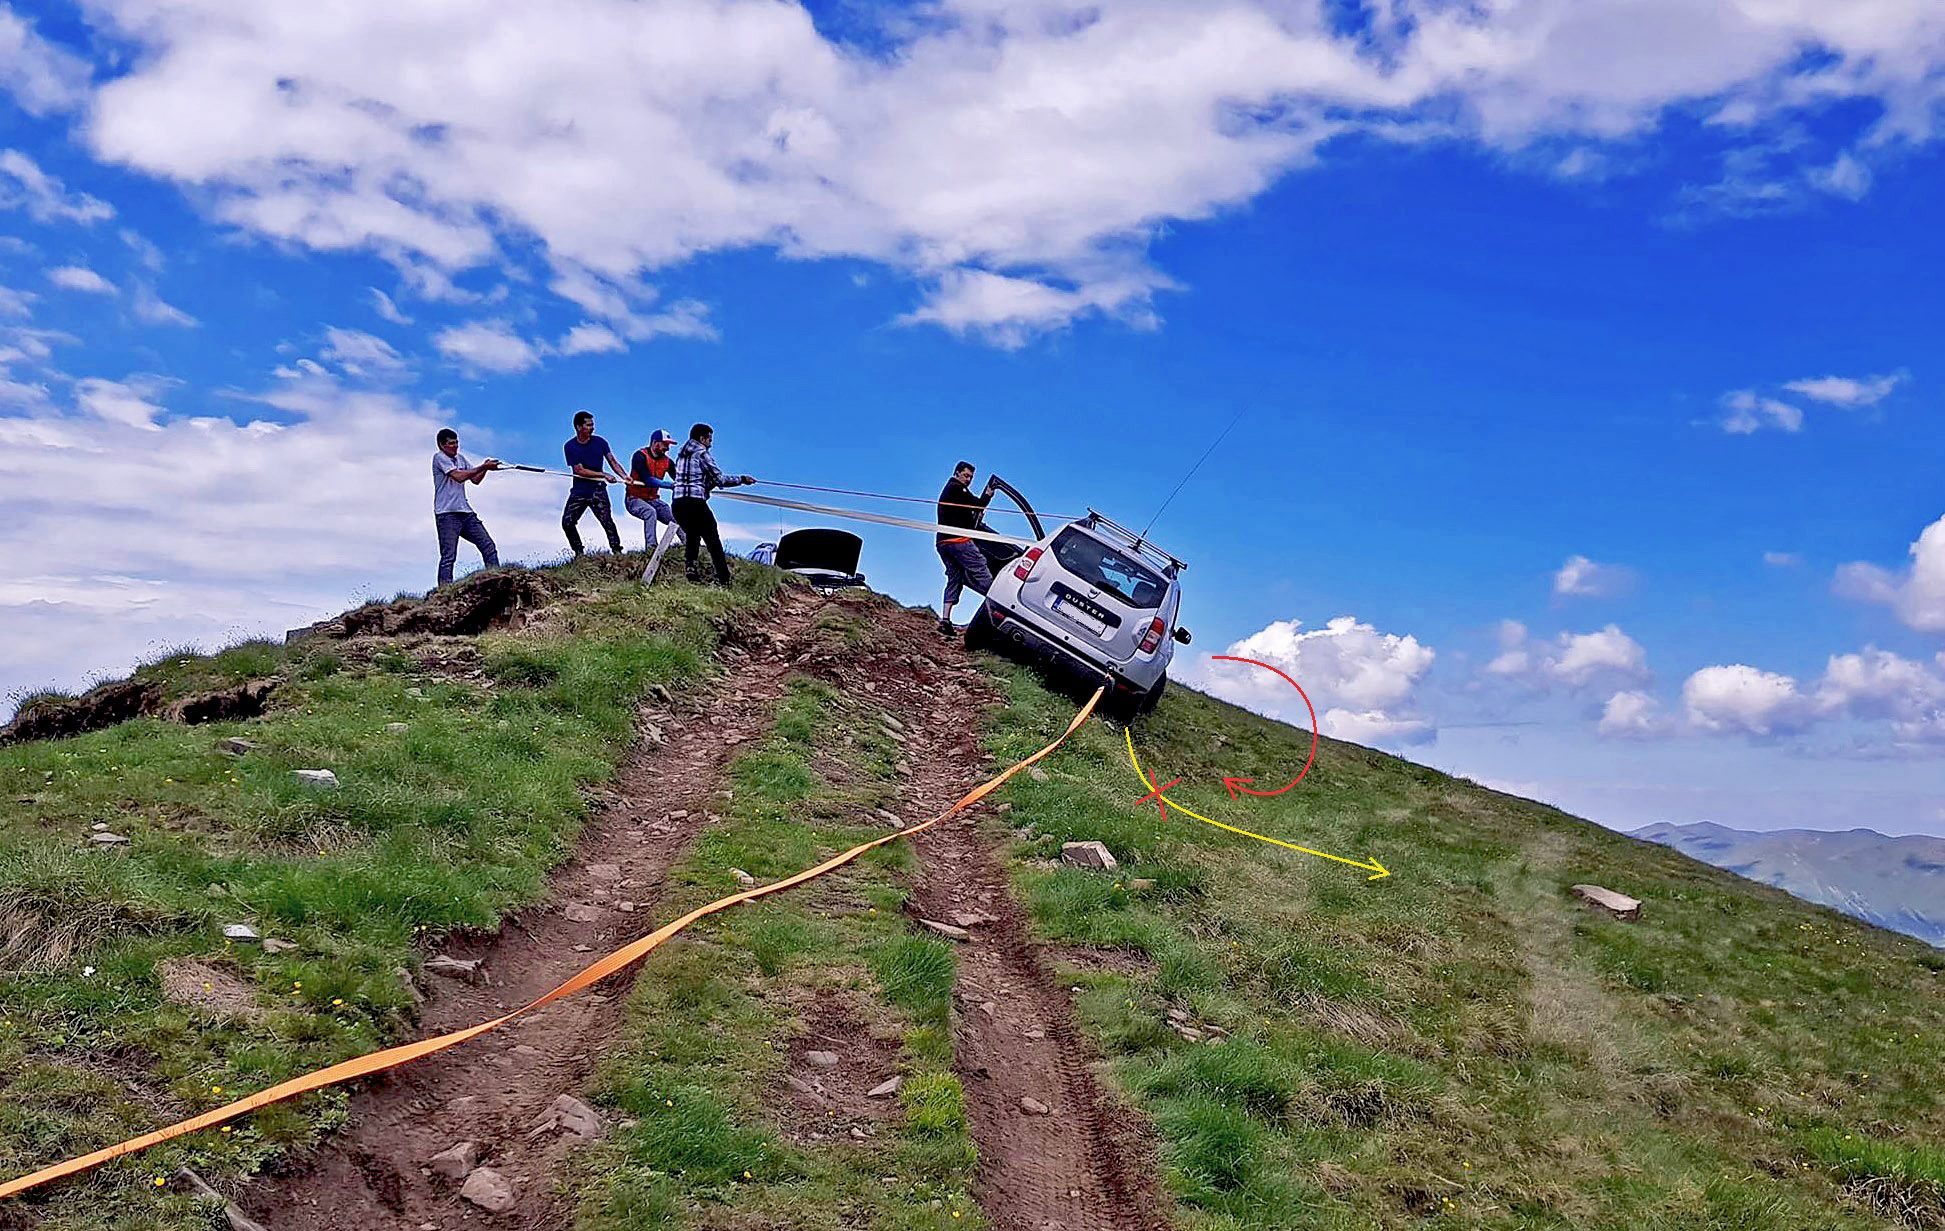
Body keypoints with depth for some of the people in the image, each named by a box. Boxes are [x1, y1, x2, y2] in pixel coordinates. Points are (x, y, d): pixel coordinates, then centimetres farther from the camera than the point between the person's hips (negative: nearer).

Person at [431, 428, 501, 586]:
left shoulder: (460, 458, 18)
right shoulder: (439, 457, -4)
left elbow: (475, 479, 14)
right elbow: (459, 476, -16)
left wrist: (485, 467, -5)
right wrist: (484, 467, -16)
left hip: (466, 512, 7)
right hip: (447, 514, -7)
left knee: (488, 546, 1)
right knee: (448, 557, -10)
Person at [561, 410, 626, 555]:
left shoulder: (599, 442, 4)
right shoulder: (569, 447, -2)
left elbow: (613, 462, 1)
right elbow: (579, 470, -10)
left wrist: (625, 476, -18)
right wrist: (604, 475, -16)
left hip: (598, 490, -1)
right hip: (579, 491, 1)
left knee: (607, 521, -17)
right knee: (567, 522, -6)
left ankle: (616, 551, -15)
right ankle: (579, 552, 9)